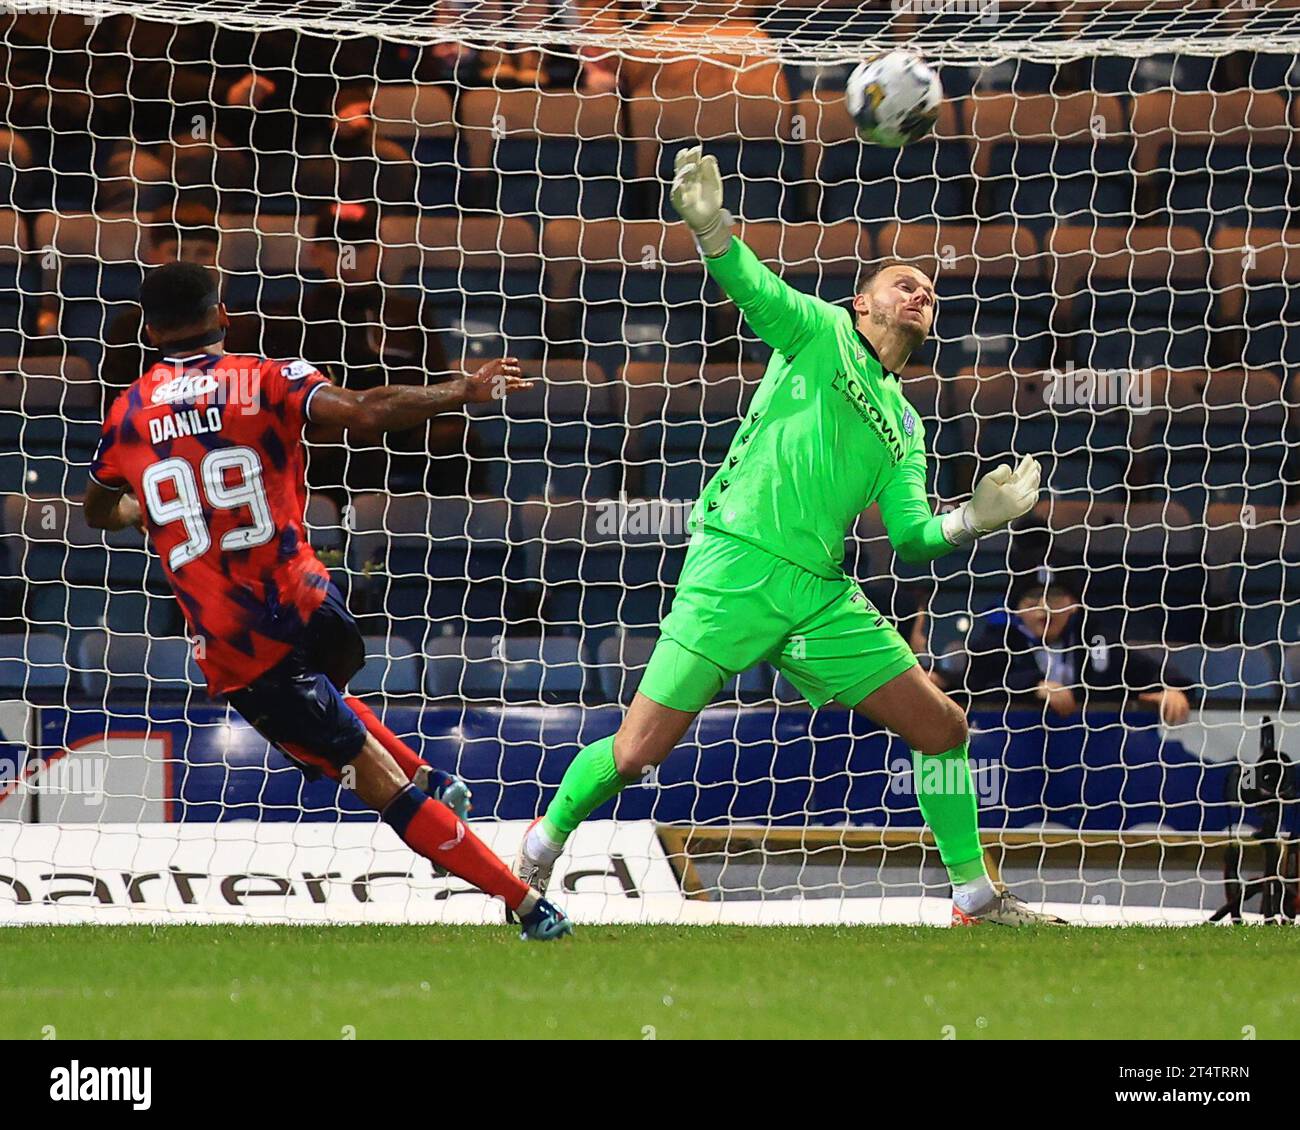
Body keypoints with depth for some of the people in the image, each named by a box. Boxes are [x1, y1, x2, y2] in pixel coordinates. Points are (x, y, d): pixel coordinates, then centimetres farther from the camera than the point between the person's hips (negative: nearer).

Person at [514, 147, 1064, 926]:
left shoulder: (904, 428, 22)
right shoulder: (821, 330, 7)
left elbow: (911, 537, 14)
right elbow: (753, 289, -12)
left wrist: (972, 521, -4)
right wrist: (710, 228, -31)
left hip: (820, 593, 6)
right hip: (736, 569, -6)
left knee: (942, 727, 3)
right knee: (637, 753, -10)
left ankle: (977, 897, 15)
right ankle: (545, 842, 16)